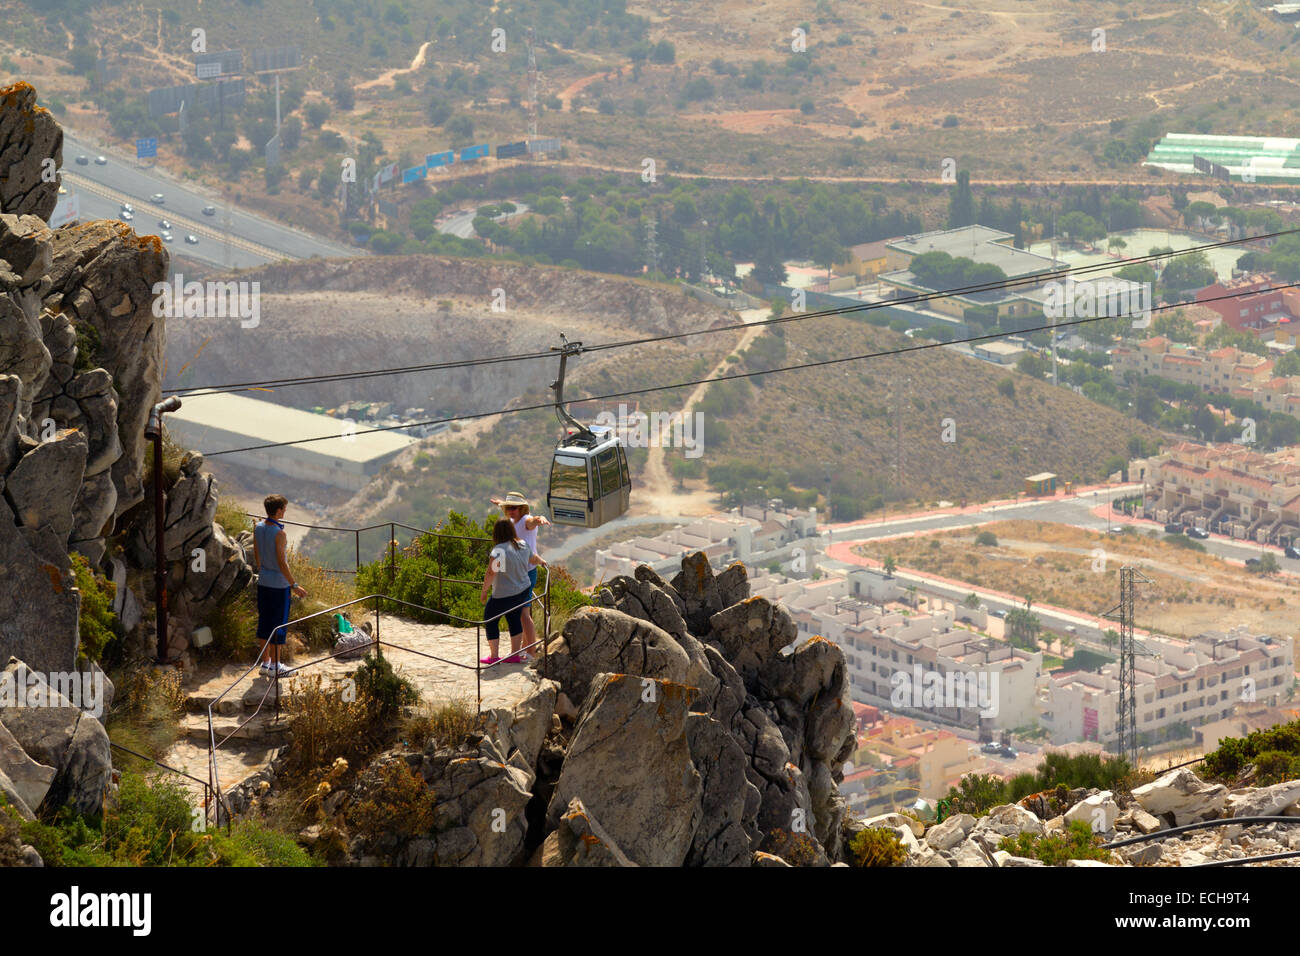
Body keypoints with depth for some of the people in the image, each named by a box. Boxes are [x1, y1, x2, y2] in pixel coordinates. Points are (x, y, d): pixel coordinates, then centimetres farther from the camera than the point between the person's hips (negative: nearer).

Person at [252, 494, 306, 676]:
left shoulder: (258, 528, -1)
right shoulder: (279, 534, -22)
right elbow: (282, 563, -20)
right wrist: (294, 586, -13)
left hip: (263, 582, 7)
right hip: (280, 584, -7)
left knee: (265, 620, 15)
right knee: (279, 623, 4)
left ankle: (265, 661, 23)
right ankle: (275, 665, 12)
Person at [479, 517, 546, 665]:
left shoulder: (499, 550, -25)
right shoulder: (523, 545, -2)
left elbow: (490, 573, -27)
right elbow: (534, 559, 16)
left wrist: (484, 591, -14)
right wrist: (541, 562, 39)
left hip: (503, 595, -7)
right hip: (523, 591, 7)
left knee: (490, 621, 11)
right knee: (514, 619, 20)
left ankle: (494, 656, 14)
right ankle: (515, 655, 24)